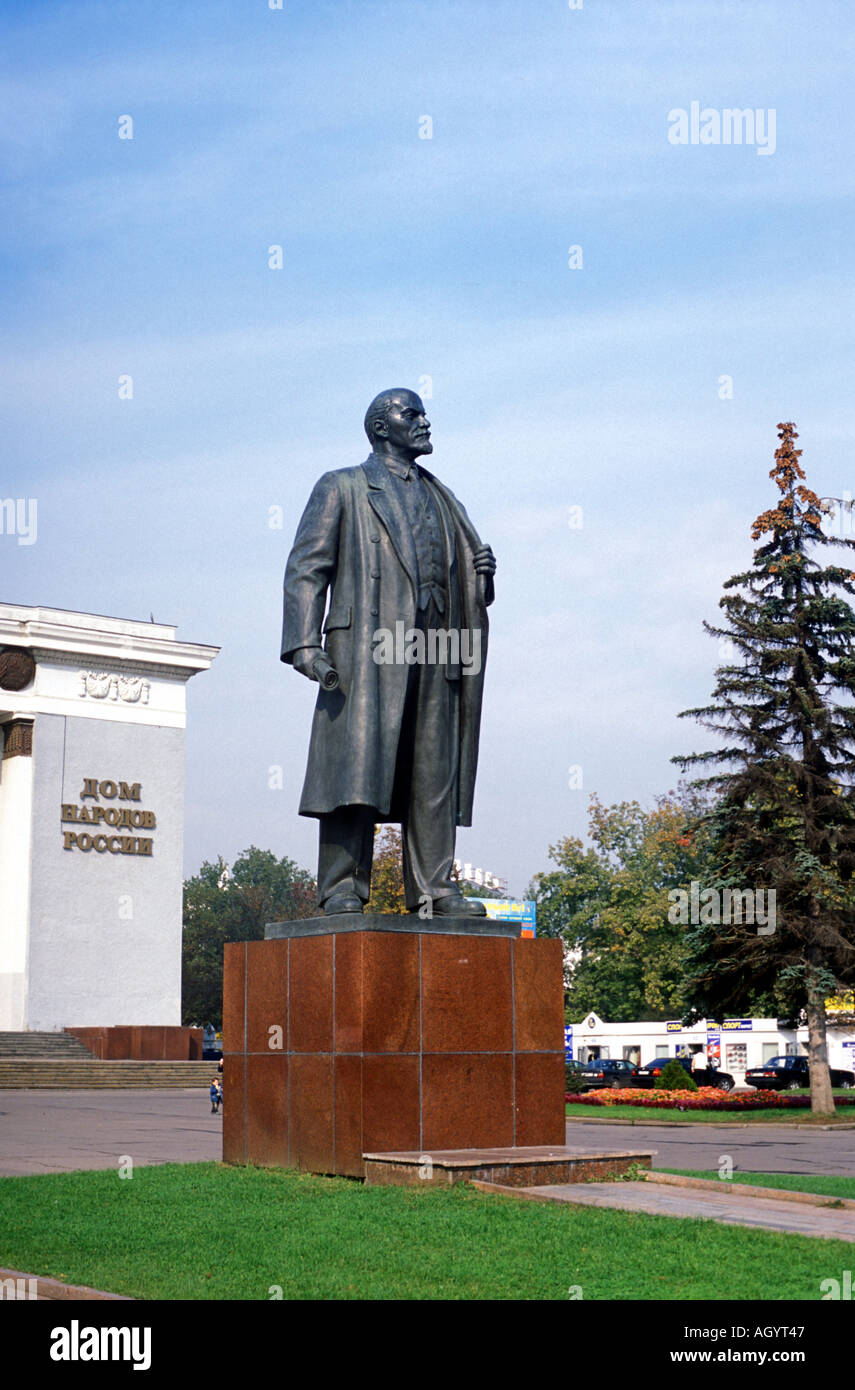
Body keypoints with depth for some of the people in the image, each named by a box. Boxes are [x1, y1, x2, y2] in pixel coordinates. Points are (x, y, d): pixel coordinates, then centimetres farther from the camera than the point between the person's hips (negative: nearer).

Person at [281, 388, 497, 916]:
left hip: (432, 650, 5)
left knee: (434, 773, 1)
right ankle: (343, 888, -10)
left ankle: (433, 888, 3)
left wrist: (482, 571, 3)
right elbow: (306, 568, 2)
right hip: (366, 644, -5)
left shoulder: (438, 497, 26)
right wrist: (305, 642, -11)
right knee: (355, 765, -11)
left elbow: (463, 579, 28)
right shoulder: (342, 488, 12)